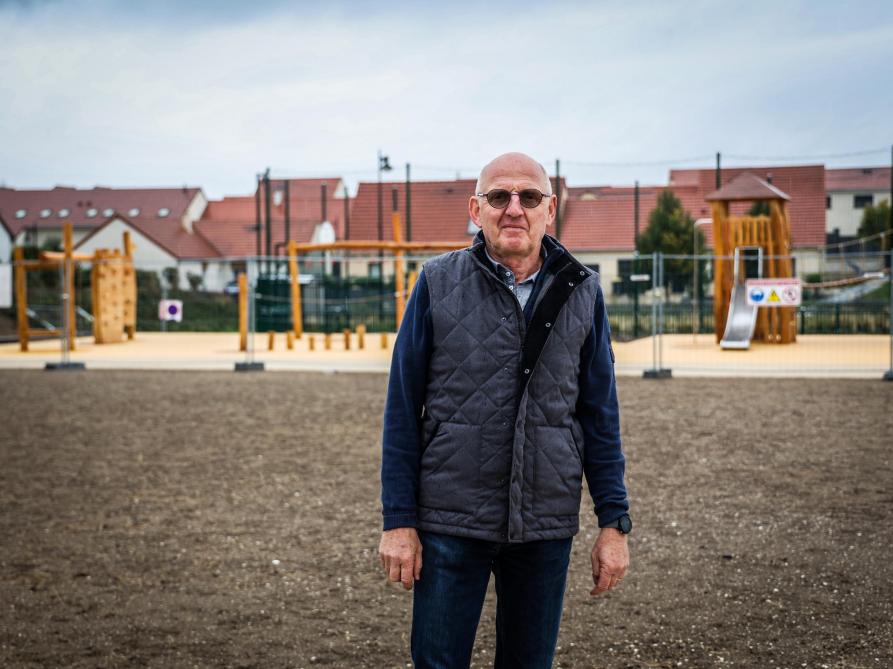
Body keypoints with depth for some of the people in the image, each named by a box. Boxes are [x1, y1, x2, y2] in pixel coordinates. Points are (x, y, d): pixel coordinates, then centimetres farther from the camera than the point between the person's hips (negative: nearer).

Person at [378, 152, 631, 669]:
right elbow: (403, 410, -1)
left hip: (546, 528, 2)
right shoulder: (438, 283, -2)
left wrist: (615, 523, 2)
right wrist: (399, 521, -5)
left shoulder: (581, 292, 4)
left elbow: (600, 416, 6)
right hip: (450, 524, -2)